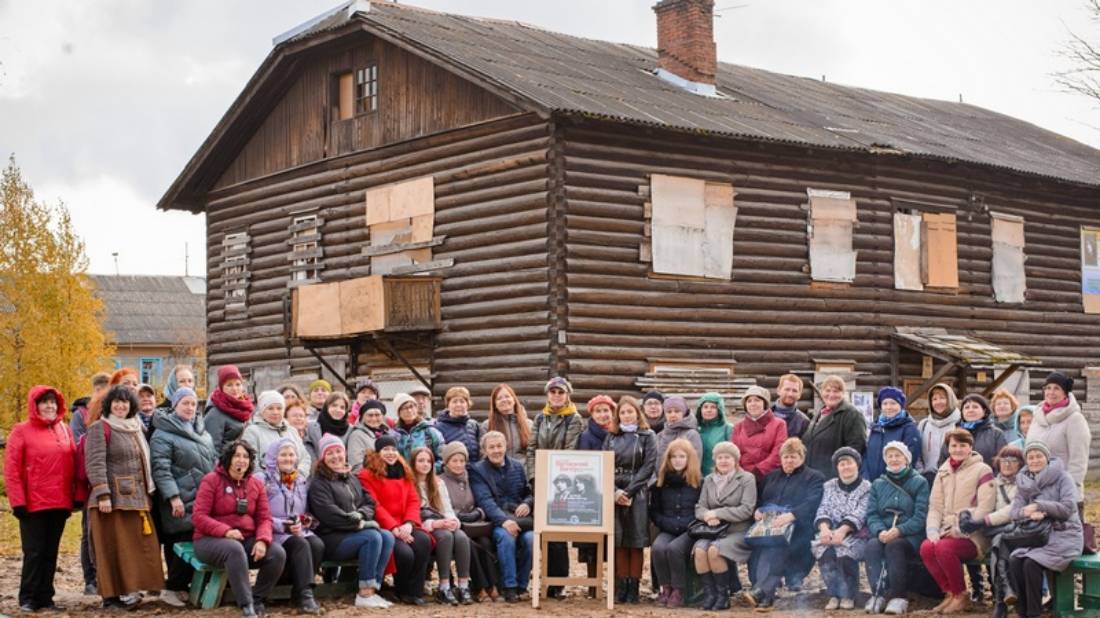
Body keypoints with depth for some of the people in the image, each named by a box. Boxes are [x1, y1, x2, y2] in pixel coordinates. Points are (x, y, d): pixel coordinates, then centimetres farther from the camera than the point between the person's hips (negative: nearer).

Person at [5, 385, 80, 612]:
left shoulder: (65, 430, 11)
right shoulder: (21, 431, -2)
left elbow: (73, 465, 11)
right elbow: (11, 469, -6)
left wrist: (77, 496, 4)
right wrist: (18, 501, -12)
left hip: (60, 504, 4)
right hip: (33, 505, -4)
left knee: (50, 553, 9)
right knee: (34, 552, -1)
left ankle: (45, 598, 15)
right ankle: (28, 598, 8)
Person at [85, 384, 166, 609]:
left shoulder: (137, 428, 18)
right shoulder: (100, 428, -5)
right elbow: (95, 464, -13)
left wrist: (148, 492, 18)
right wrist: (103, 495, -21)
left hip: (137, 498, 7)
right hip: (113, 498, -7)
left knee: (137, 546, 6)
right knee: (112, 548, -3)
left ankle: (126, 589, 13)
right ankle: (110, 596, 2)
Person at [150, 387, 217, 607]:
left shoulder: (203, 433, 19)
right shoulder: (163, 434, -4)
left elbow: (213, 463, 26)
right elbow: (161, 468, -12)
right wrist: (173, 496, -19)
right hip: (182, 503, -7)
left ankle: (181, 586, 14)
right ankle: (172, 589, 2)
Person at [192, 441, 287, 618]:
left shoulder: (256, 484, 12)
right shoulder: (212, 480, -3)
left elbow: (265, 518, 7)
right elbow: (198, 517, -10)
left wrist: (262, 540, -15)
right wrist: (226, 531, -24)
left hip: (247, 539, 5)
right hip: (211, 540, -5)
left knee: (278, 553, -21)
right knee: (235, 549, -39)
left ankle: (258, 600, -6)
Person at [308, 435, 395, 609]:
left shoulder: (351, 479, 20)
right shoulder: (318, 483, -4)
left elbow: (370, 503, 14)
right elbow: (329, 514, -16)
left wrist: (360, 515, -10)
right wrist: (358, 523, -16)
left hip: (355, 531, 7)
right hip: (331, 537, -7)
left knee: (387, 536, -18)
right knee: (372, 537, -28)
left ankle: (372, 589, -21)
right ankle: (364, 595, -26)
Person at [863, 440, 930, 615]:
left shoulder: (919, 482, 6)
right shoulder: (878, 484, 18)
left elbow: (920, 517, -5)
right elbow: (872, 515, 9)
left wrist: (899, 531, -20)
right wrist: (880, 531, -14)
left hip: (911, 536, -3)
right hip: (883, 534, 3)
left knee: (894, 545, -35)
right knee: (871, 546, -31)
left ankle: (899, 596, -28)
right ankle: (878, 593, -31)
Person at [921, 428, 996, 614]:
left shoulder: (982, 470, -1)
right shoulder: (943, 472, 17)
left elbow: (985, 508, -10)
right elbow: (935, 506, 13)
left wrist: (960, 530, -16)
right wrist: (933, 531, -5)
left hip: (973, 535, -5)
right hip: (947, 532, 5)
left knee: (944, 548, -32)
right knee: (926, 548, -25)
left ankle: (961, 597, -10)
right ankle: (950, 593, -6)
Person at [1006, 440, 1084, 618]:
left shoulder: (1063, 477, -2)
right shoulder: (1023, 481, 12)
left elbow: (1068, 508, -13)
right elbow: (1015, 511, 3)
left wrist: (1038, 506, -18)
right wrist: (1030, 513, -19)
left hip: (1063, 535, -5)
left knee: (1031, 563, -28)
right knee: (1014, 562, -23)